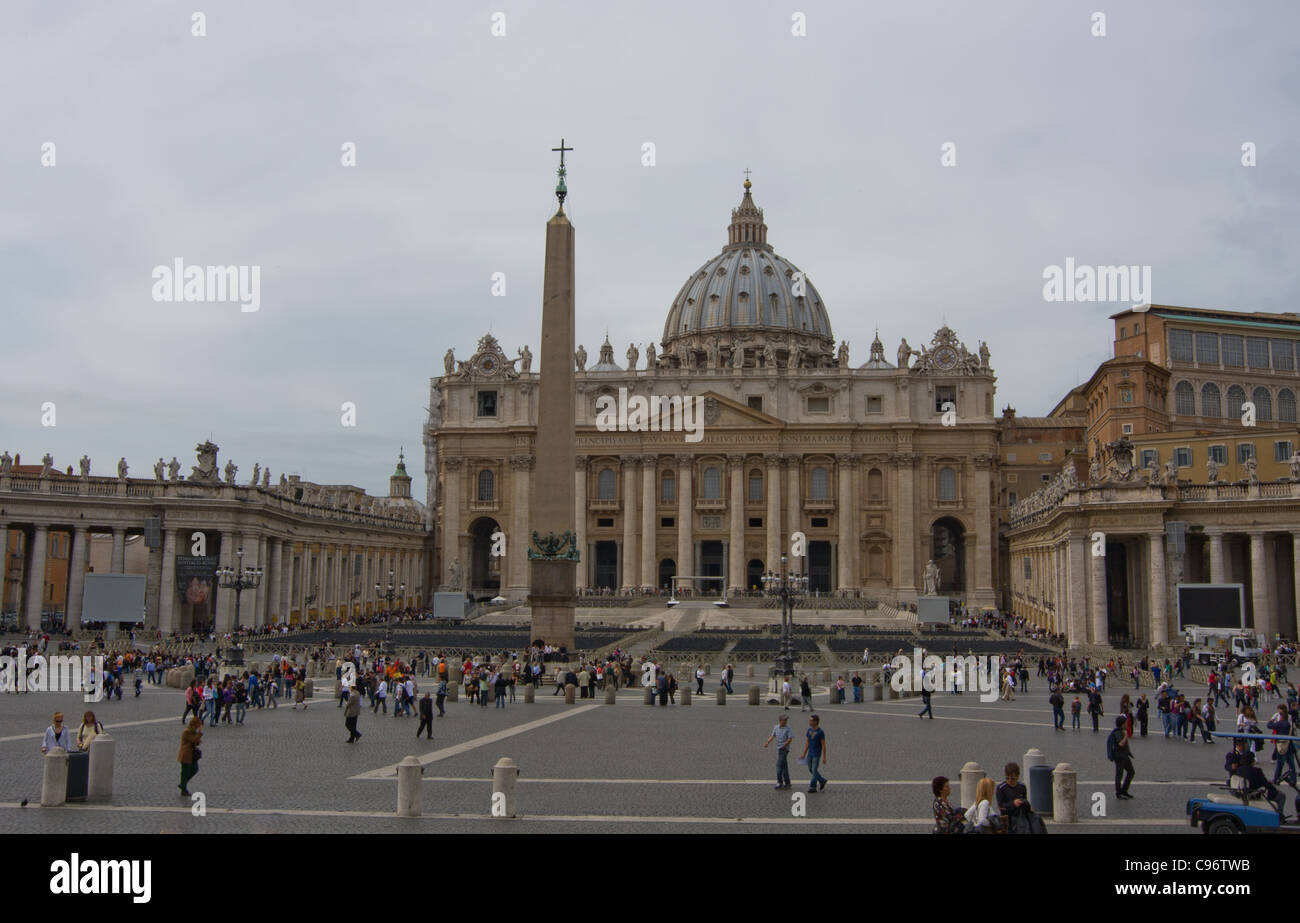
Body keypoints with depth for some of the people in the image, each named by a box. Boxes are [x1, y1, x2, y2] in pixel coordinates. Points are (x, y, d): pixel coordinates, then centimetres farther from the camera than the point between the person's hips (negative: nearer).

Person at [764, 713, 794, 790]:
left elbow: (790, 738, -12)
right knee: (784, 766, 11)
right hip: (779, 749, 6)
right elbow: (772, 736, 14)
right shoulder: (776, 727, 8)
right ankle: (787, 783, 18)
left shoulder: (788, 728, -9)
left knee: (779, 764, -11)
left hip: (785, 749, -6)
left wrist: (784, 746, -20)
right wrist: (767, 743, 0)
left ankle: (780, 782, -5)